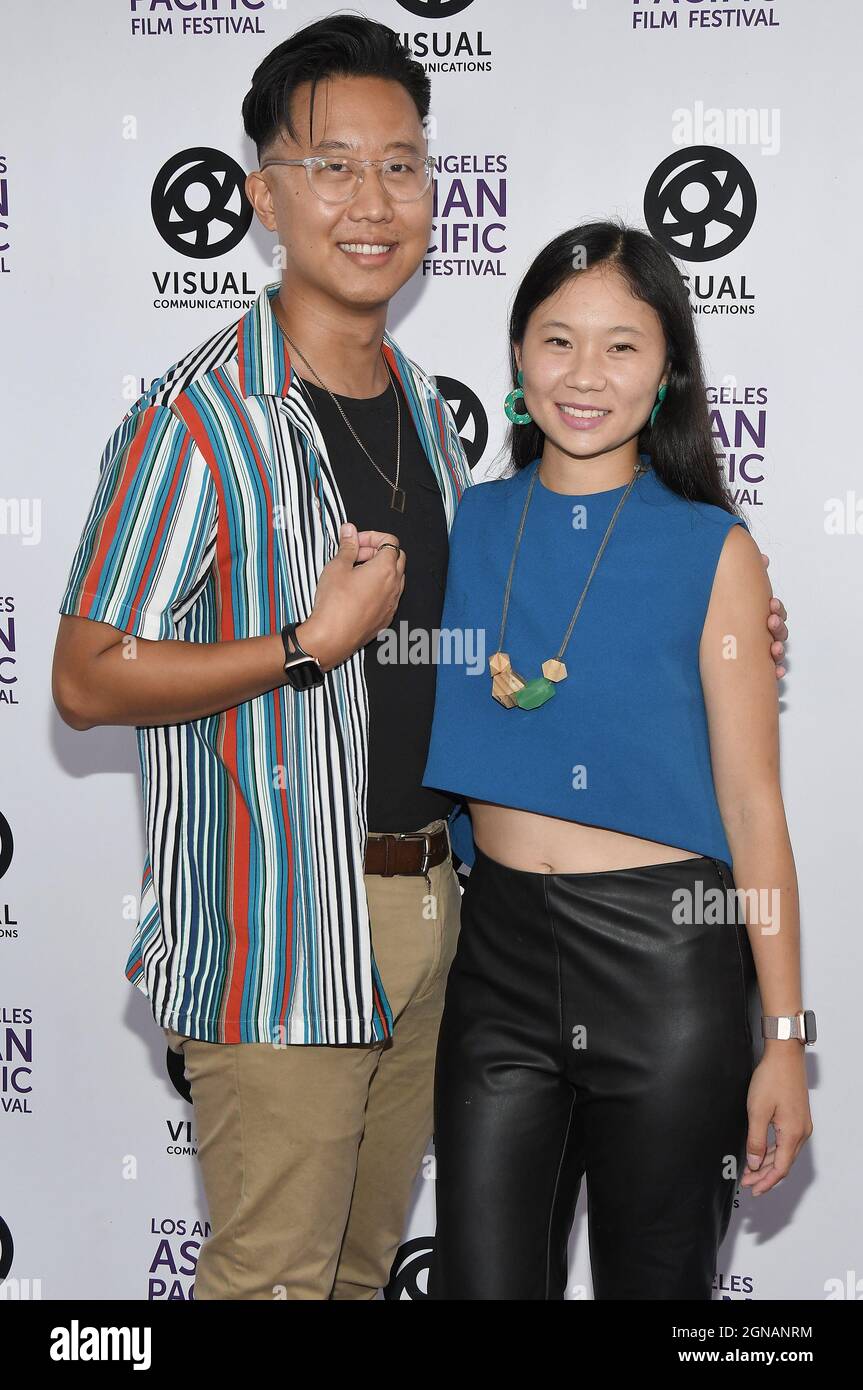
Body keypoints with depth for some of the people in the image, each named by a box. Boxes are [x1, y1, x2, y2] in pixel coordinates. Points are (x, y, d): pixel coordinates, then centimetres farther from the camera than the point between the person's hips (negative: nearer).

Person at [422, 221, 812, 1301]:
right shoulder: (469, 525, 4)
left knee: (653, 1277, 13)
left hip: (664, 957, -2)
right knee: (480, 1278, 8)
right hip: (499, 945, 3)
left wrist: (784, 1040, -6)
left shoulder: (712, 550, -5)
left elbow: (752, 804, -5)